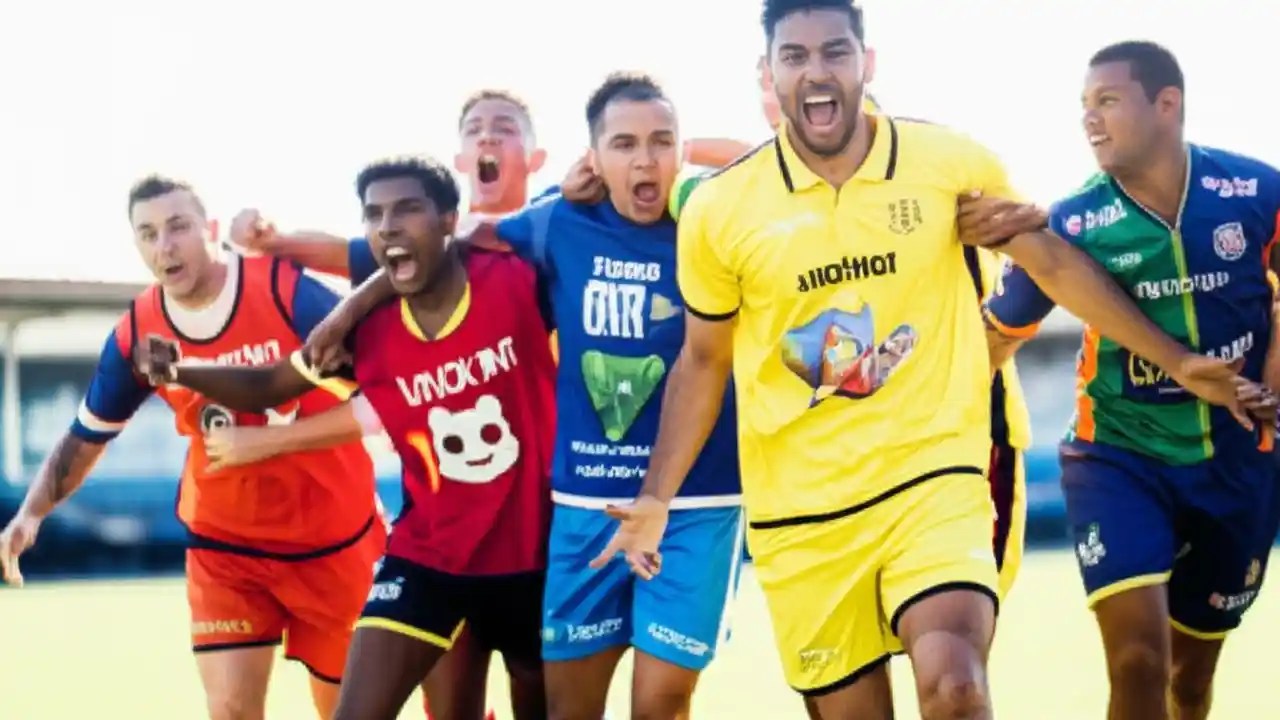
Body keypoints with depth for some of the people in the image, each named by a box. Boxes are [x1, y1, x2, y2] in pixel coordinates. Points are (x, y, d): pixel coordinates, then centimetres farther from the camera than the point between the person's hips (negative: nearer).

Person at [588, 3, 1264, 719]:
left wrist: (1177, 361, 11)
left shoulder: (953, 162, -3)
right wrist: (657, 497, 5)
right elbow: (703, 361, 11)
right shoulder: (719, 209, -2)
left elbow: (1056, 264, 10)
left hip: (936, 478, -1)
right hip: (800, 513, 1)